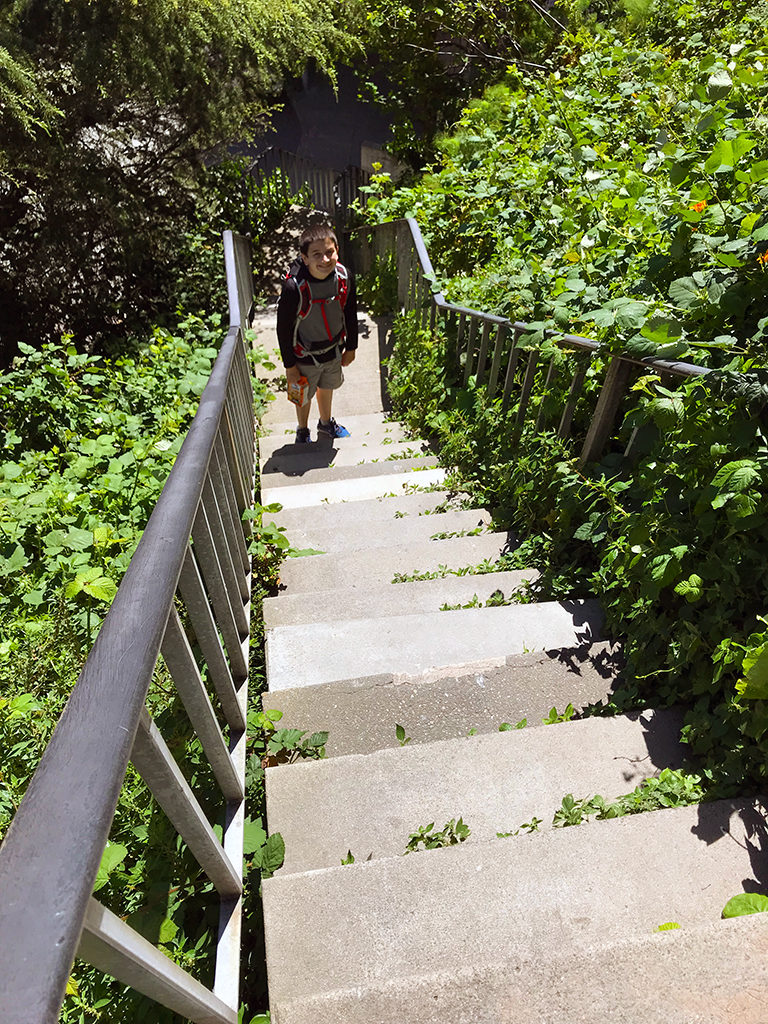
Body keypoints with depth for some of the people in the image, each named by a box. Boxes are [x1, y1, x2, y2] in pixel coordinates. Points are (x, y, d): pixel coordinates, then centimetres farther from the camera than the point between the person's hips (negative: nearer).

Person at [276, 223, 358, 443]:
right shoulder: (294, 287, -32)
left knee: (327, 387, 29)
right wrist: (289, 365, -12)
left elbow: (350, 314, -1)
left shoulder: (344, 277, -19)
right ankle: (302, 431, 50)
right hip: (305, 355, -4)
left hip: (334, 349, 4)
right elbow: (284, 328, -20)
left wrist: (351, 347, 7)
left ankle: (326, 423, 58)